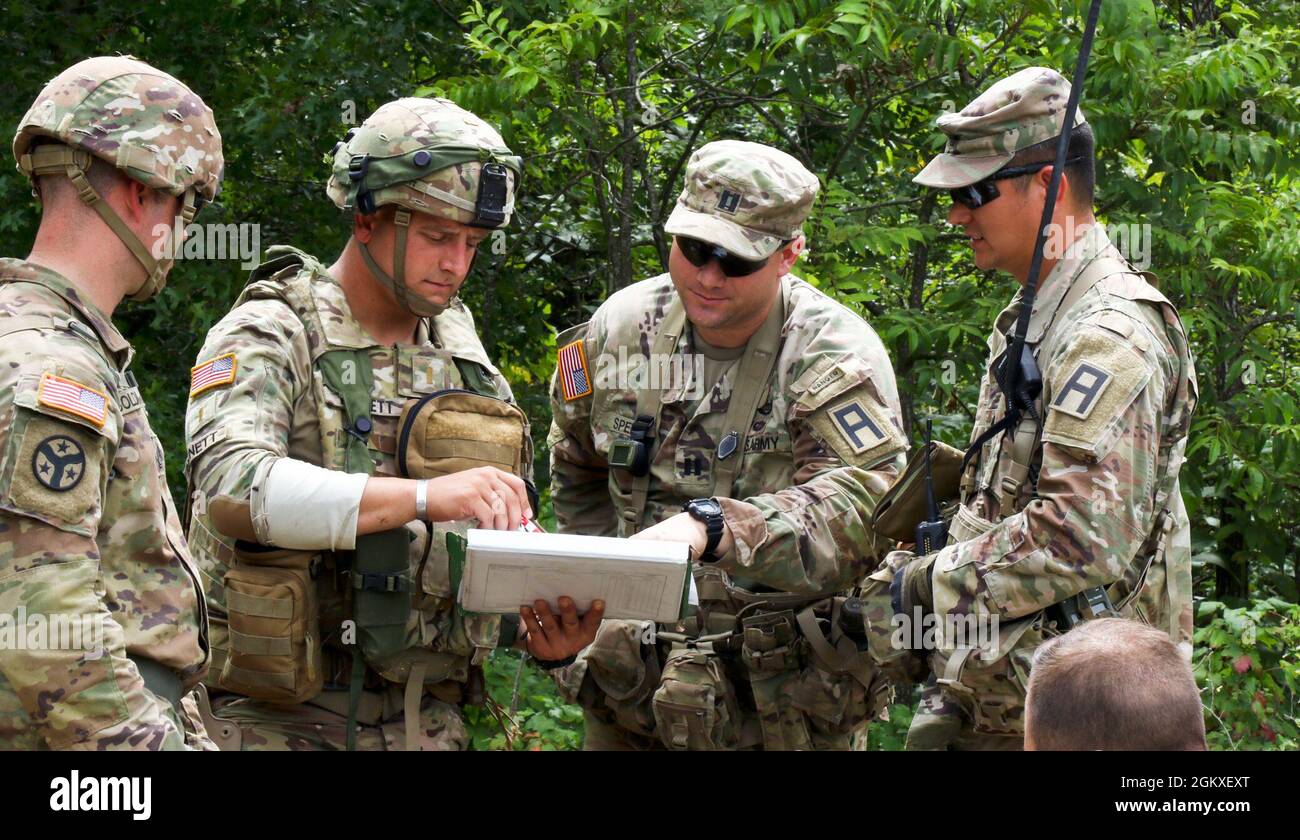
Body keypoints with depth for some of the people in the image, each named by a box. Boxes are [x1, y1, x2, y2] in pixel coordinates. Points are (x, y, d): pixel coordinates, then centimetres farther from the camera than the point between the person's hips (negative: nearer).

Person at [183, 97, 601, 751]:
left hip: (431, 722, 6)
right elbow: (233, 486, -26)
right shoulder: (268, 336, -6)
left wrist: (545, 630, -4)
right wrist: (424, 495, -34)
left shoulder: (468, 366, 14)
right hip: (281, 723, -5)